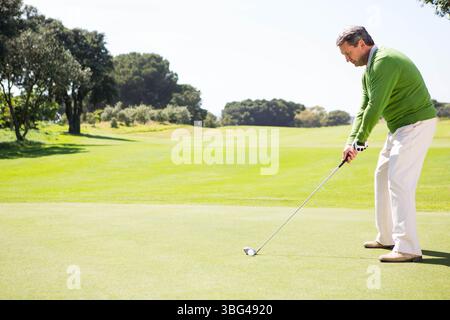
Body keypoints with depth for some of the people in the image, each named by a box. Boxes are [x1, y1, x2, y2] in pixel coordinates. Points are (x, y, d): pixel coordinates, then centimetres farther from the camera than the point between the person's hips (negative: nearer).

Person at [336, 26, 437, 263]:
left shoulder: (385, 61, -20)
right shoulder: (368, 71, 13)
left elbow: (376, 107, -24)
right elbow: (364, 109, 9)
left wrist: (360, 141, -16)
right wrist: (351, 141, -3)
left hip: (416, 123, -11)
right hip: (399, 127, 11)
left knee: (399, 180, -17)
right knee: (383, 177, 15)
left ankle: (408, 248, -17)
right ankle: (387, 238, 24)